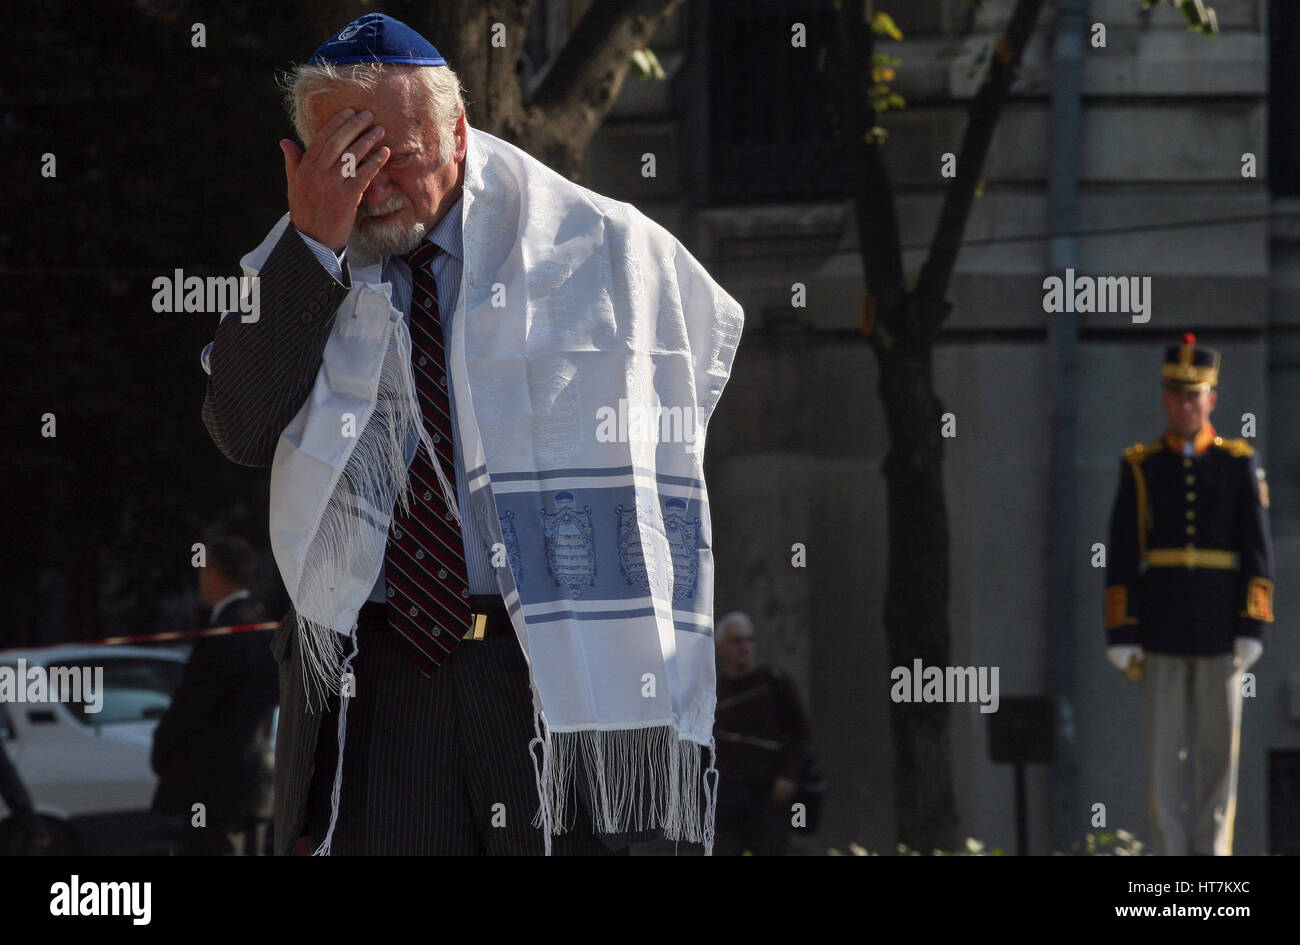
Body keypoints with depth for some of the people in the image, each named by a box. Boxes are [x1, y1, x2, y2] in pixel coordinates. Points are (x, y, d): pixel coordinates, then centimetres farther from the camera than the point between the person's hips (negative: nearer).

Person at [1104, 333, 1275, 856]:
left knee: (1219, 751, 2)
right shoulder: (1139, 466, 4)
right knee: (1163, 752, -2)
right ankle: (1170, 858, 1)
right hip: (1161, 633, 0)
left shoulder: (1240, 464, 4)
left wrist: (1252, 630, -8)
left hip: (1221, 634, 0)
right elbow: (1121, 558, 1)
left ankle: (1213, 852, 8)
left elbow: (1258, 552, 0)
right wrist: (1121, 636, -5)